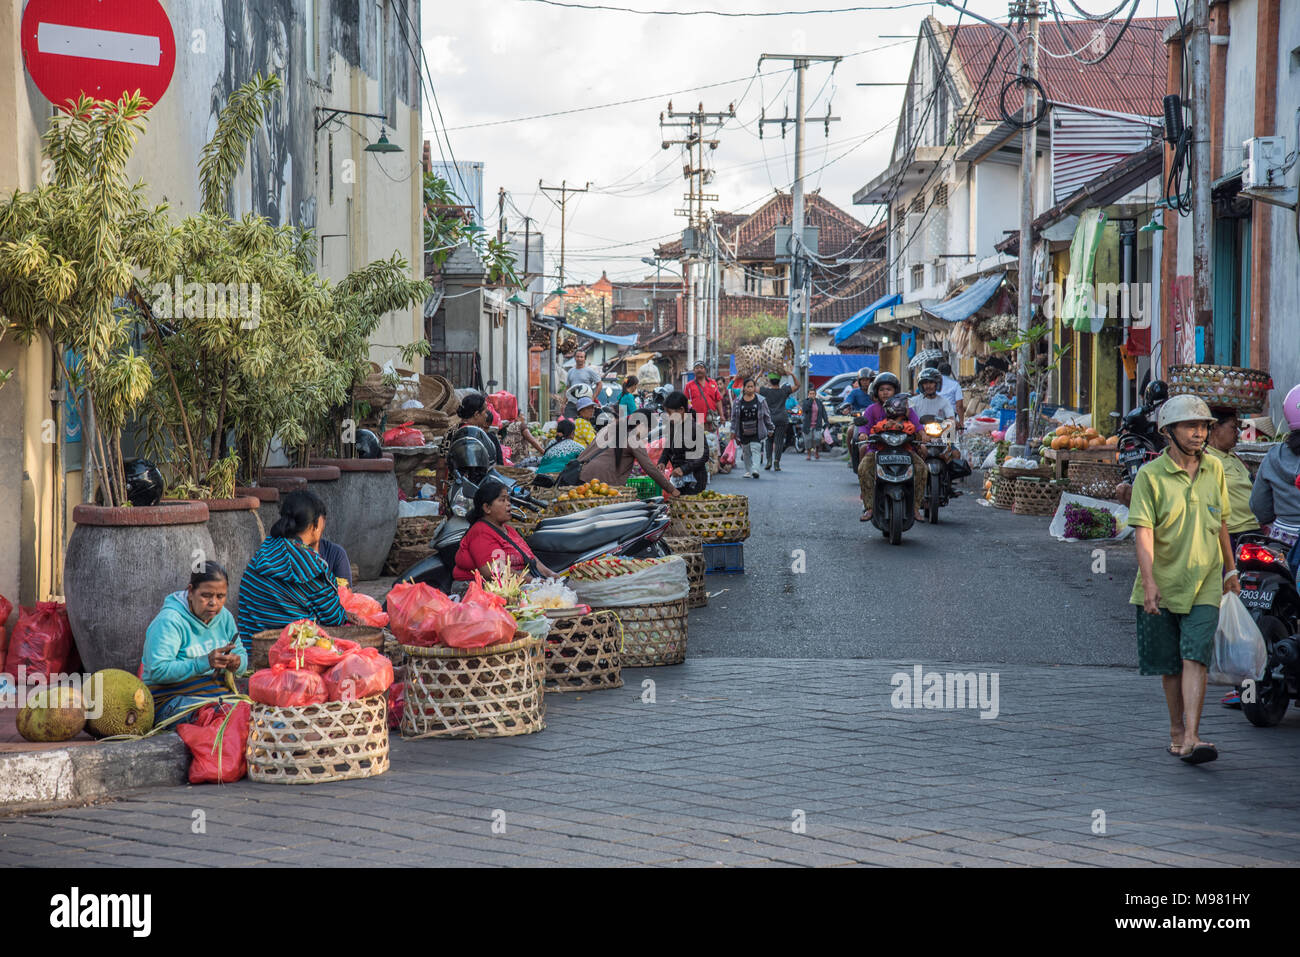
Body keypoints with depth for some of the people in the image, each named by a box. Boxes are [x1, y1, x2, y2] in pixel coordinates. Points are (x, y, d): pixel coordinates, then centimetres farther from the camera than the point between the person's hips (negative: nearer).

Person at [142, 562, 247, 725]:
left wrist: (237, 662, -7)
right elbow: (157, 671, -21)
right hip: (171, 698, -7)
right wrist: (205, 663, -29)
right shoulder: (169, 620, -12)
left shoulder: (224, 616, 12)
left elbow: (242, 654, 20)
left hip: (221, 692, 7)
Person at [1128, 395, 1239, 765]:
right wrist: (1149, 582, -22)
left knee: (1195, 658, -13)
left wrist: (1230, 570, 23)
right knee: (1169, 664, 9)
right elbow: (1143, 530, -13)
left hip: (1203, 584, 1)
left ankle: (1191, 738, -19)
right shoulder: (1150, 475, -7)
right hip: (1161, 585, -1)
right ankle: (1176, 731, 25)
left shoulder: (1214, 468, 7)